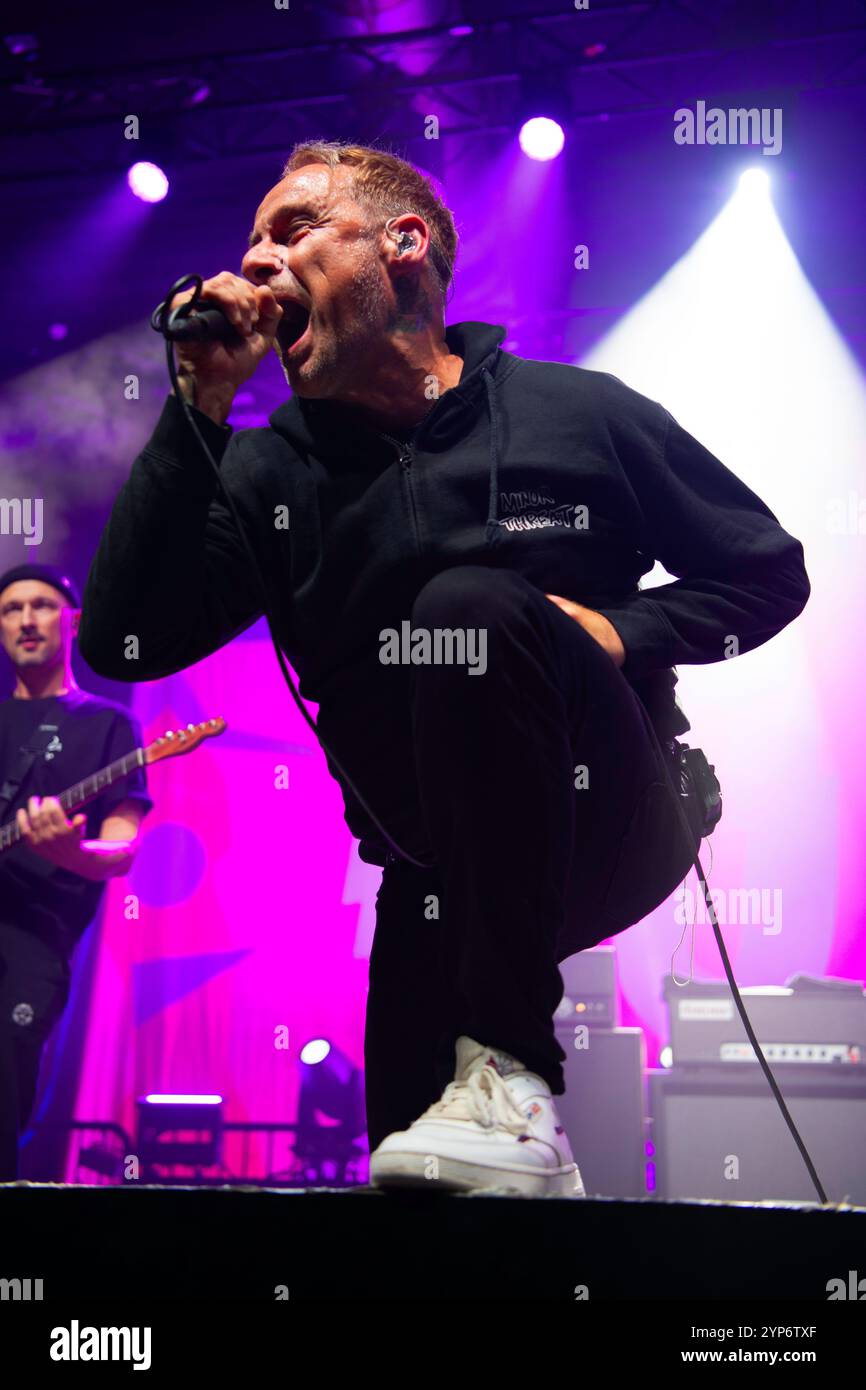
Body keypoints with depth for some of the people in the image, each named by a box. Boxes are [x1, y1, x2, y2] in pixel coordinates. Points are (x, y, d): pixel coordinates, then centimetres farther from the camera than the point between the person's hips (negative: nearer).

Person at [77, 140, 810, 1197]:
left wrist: (620, 632, -10)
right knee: (425, 1217, -19)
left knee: (470, 608, -31)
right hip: (448, 869, 2)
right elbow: (122, 641, -11)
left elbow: (771, 572, 8)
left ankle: (512, 1069, -31)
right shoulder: (271, 469, 4)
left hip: (611, 821, -2)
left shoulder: (581, 415, -1)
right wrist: (199, 405, -13)